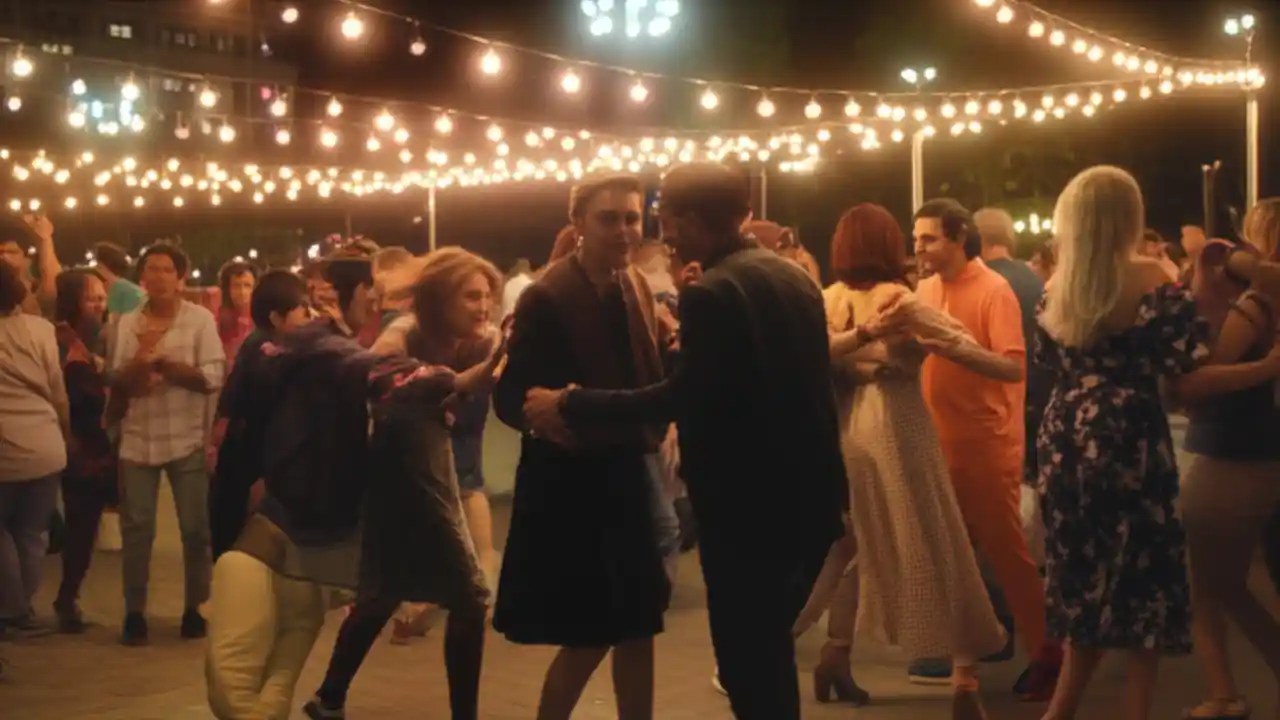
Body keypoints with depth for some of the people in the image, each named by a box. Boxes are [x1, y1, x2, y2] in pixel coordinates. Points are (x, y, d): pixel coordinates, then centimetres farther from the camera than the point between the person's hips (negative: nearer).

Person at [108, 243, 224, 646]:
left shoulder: (200, 319, -3)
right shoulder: (126, 323, 5)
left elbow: (213, 377, -12)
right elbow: (114, 381, 0)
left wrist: (161, 361, -15)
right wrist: (138, 364, -19)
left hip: (187, 440, -2)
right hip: (138, 441, 2)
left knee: (195, 528, 5)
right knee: (136, 528, 5)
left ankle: (193, 609, 19)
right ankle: (134, 612, 15)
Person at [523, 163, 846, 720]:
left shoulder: (711, 293, -18)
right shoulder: (792, 275, 9)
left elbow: (684, 397, -23)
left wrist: (570, 407, -18)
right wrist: (686, 342, 28)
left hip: (748, 504, -9)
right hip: (805, 493, 9)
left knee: (747, 661, 2)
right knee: (766, 650, 21)